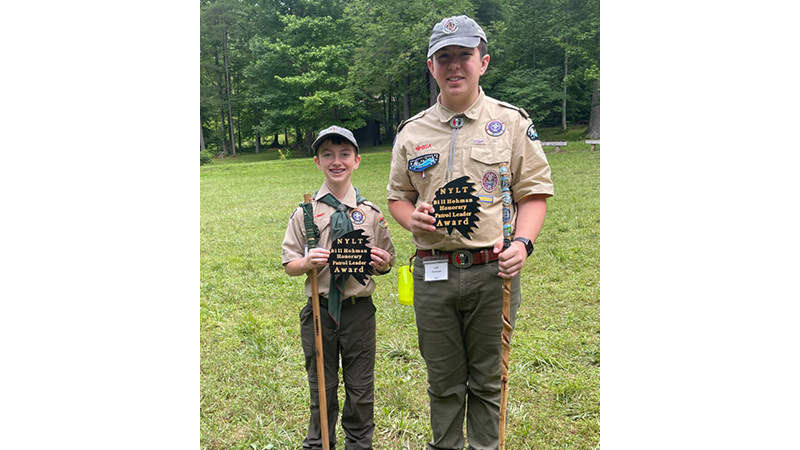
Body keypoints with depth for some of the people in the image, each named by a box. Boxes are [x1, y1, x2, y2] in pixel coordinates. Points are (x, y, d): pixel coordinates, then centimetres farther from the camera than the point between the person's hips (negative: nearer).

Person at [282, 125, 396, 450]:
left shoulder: (371, 213, 1)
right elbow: (288, 265, 1)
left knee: (361, 387, 12)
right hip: (319, 310, 0)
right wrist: (308, 262, -20)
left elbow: (385, 266, 8)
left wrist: (382, 263, -15)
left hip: (359, 310, 0)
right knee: (321, 387, 14)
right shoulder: (304, 213, -1)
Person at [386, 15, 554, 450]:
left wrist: (522, 242, -13)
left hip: (492, 271, -1)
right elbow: (397, 195, 16)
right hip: (432, 273, 2)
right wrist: (412, 218, -6)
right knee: (443, 381, 14)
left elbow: (533, 192, 3)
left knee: (487, 380, 11)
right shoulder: (411, 132, 9)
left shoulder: (511, 122, 3)